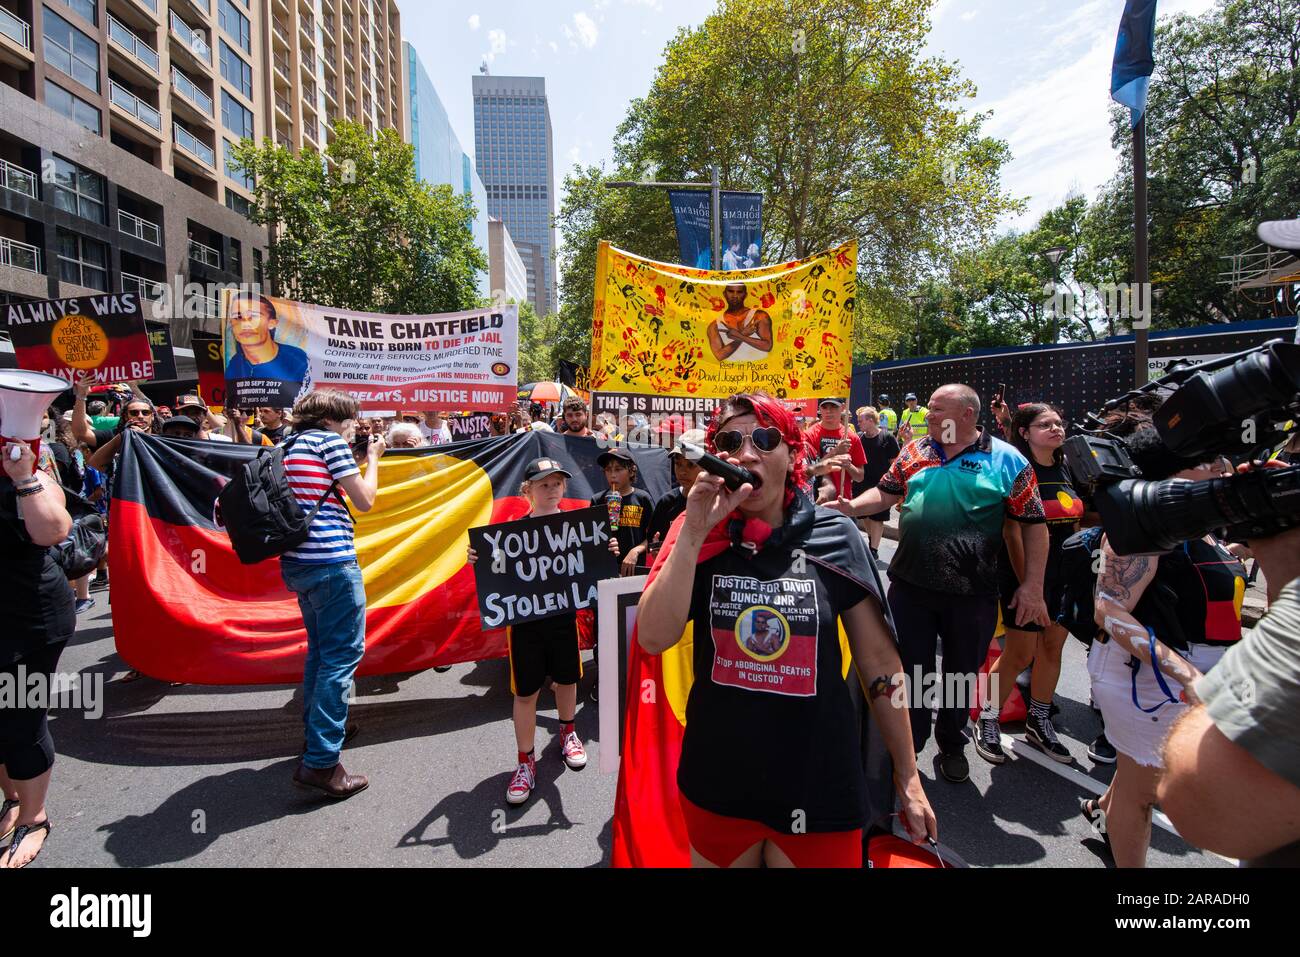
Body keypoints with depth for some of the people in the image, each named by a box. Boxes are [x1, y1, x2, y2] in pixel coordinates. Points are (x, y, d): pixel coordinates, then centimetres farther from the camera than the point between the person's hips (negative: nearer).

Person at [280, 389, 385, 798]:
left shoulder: (291, 445, 17)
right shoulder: (330, 441, -7)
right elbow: (365, 500, -6)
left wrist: (351, 454, 21)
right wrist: (373, 458, 8)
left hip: (297, 561, 9)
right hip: (332, 562, -9)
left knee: (321, 649, 23)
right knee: (343, 655, -5)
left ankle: (319, 727, 37)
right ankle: (320, 761, -6)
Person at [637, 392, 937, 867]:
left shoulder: (834, 536, -10)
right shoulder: (699, 537, -7)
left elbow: (879, 659, -3)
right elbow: (654, 638, -19)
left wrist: (908, 778, 2)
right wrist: (694, 532, -26)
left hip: (818, 784, -1)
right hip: (717, 780, 2)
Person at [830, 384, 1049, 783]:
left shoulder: (1006, 460, -5)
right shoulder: (914, 451, 4)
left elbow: (1034, 523, -2)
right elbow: (885, 492, 11)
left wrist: (1032, 585, -6)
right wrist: (851, 507, -9)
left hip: (972, 592, -2)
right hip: (910, 585, 2)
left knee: (961, 673, 16)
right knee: (910, 669, 11)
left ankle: (951, 745, 40)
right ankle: (909, 745, 30)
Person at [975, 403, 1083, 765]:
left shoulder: (1068, 470, 8)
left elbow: (1075, 524, 15)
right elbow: (1012, 533, -17)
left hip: (1066, 575, 7)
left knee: (1052, 649, 13)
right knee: (1019, 655, -2)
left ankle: (1039, 723, 29)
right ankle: (987, 722, 16)